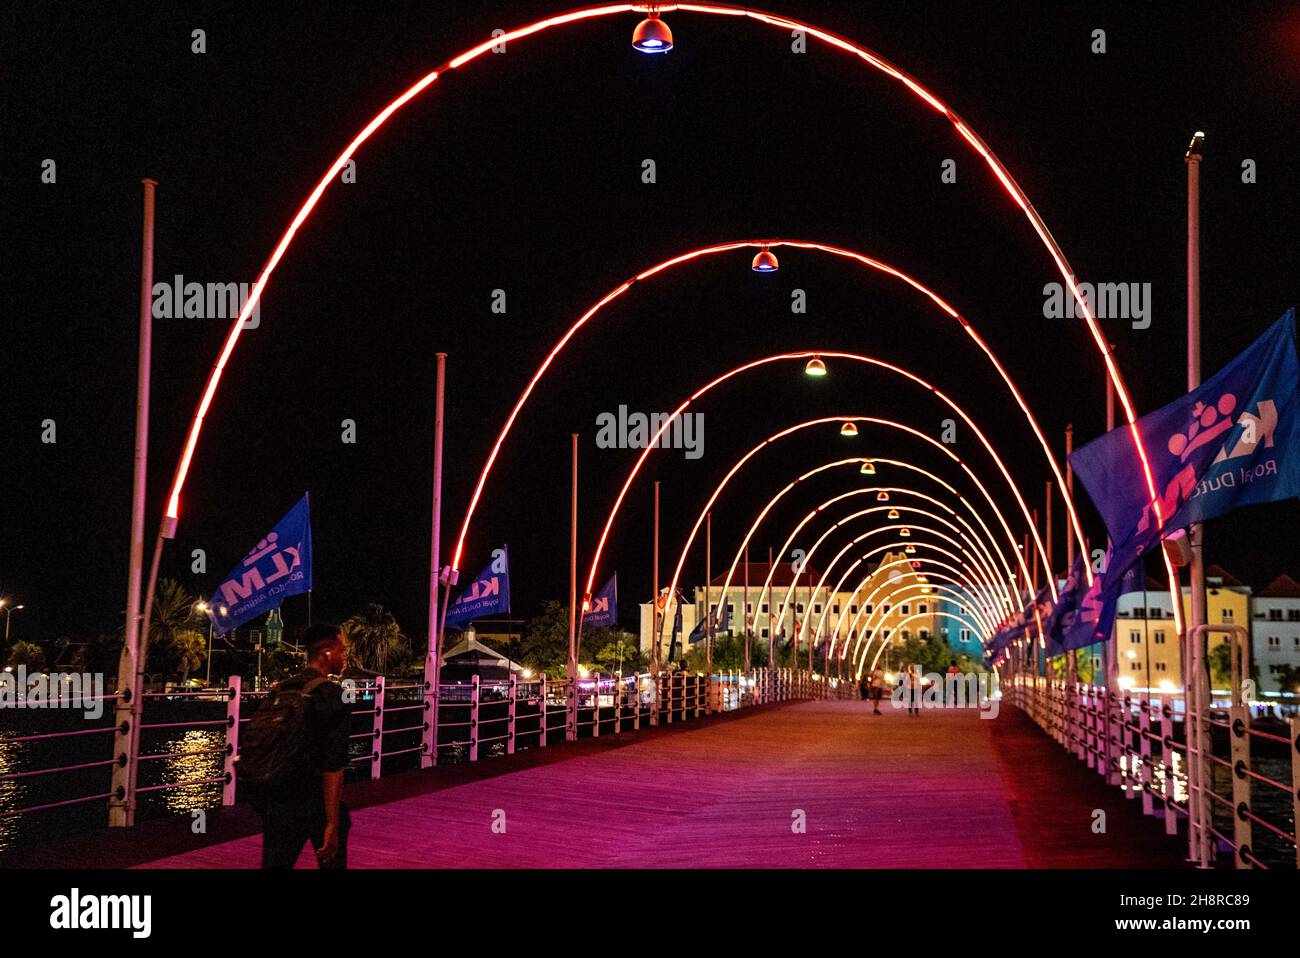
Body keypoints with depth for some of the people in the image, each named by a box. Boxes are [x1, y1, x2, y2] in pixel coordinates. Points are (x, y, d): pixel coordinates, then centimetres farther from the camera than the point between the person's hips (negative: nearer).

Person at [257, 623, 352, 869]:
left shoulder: (280, 690, 8)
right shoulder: (331, 694, -14)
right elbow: (333, 765, -20)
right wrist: (333, 823, -20)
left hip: (277, 800, 6)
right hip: (317, 802, -6)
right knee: (332, 861, 12)